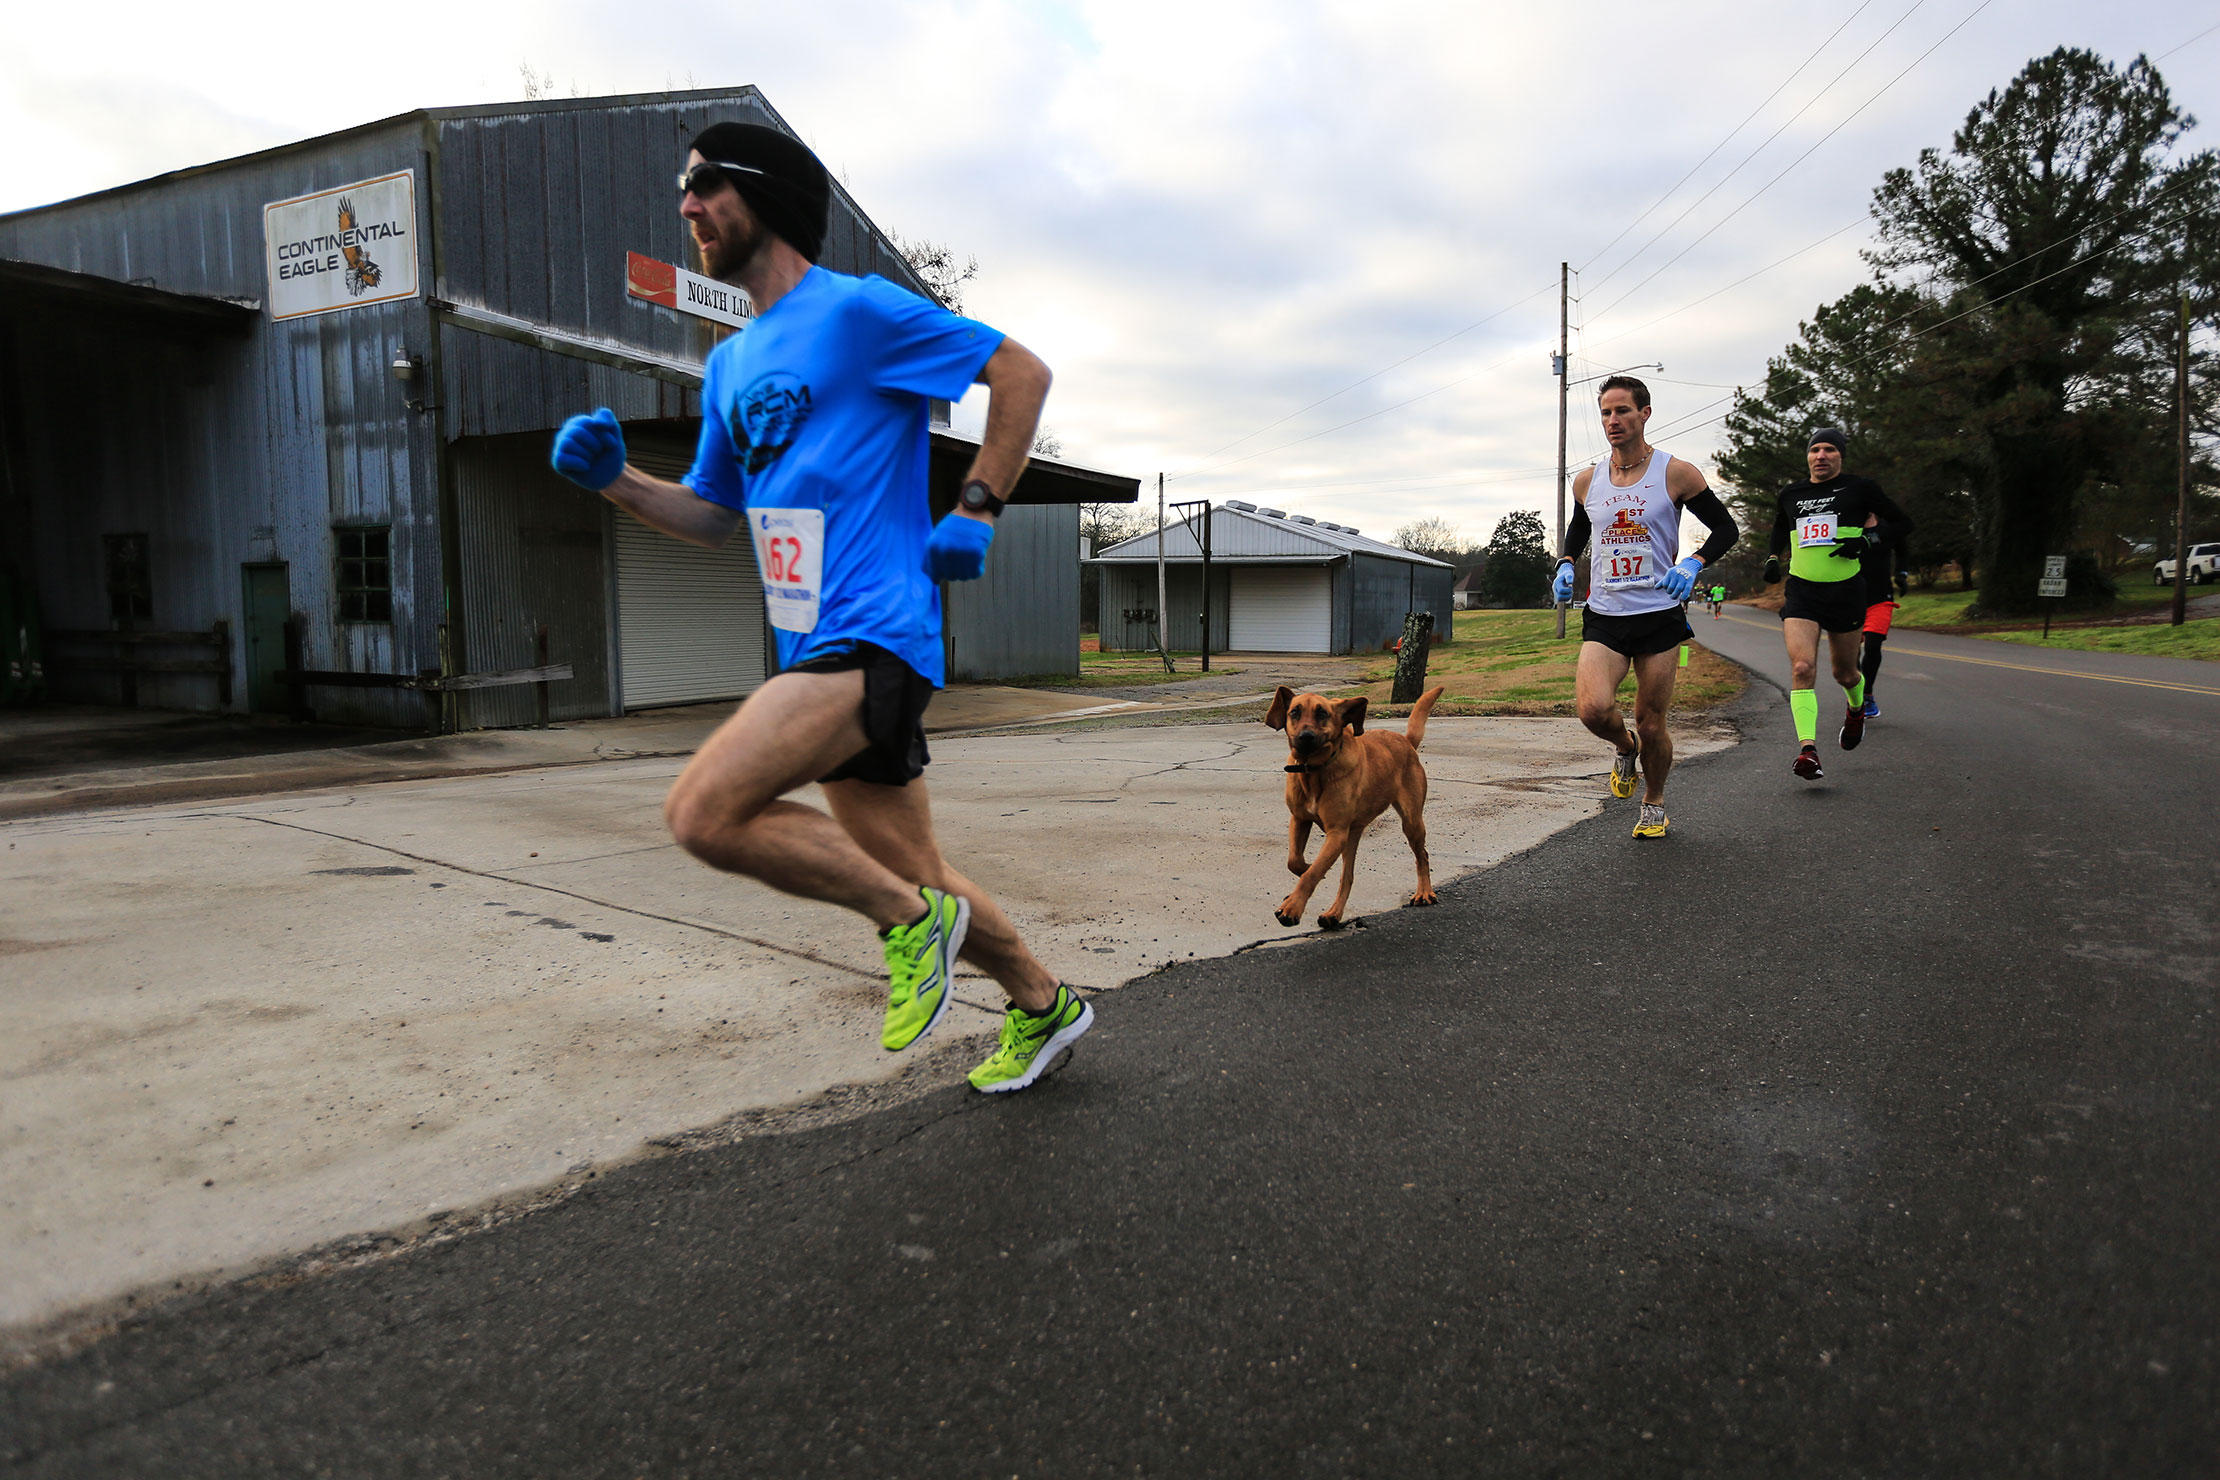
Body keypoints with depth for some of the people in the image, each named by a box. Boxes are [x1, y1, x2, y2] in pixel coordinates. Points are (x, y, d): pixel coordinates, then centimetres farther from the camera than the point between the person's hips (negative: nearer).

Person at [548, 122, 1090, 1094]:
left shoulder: (859, 309, -4)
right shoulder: (730, 366, 19)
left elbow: (1022, 372, -3)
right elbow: (710, 517, 23)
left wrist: (975, 512, -8)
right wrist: (612, 478, 7)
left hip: (872, 633, -8)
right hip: (819, 649, 8)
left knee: (703, 811, -20)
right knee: (911, 873, 14)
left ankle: (912, 919, -3)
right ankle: (1043, 1007, 34)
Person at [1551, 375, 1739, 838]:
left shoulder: (1676, 473, -3)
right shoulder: (1586, 481, 6)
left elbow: (1726, 529, 3)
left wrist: (1693, 563, -16)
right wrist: (1565, 565, 5)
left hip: (1660, 616, -2)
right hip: (1603, 617, 2)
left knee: (1651, 726, 3)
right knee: (1594, 709, -21)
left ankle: (1654, 805, 30)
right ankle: (1624, 749, 15)